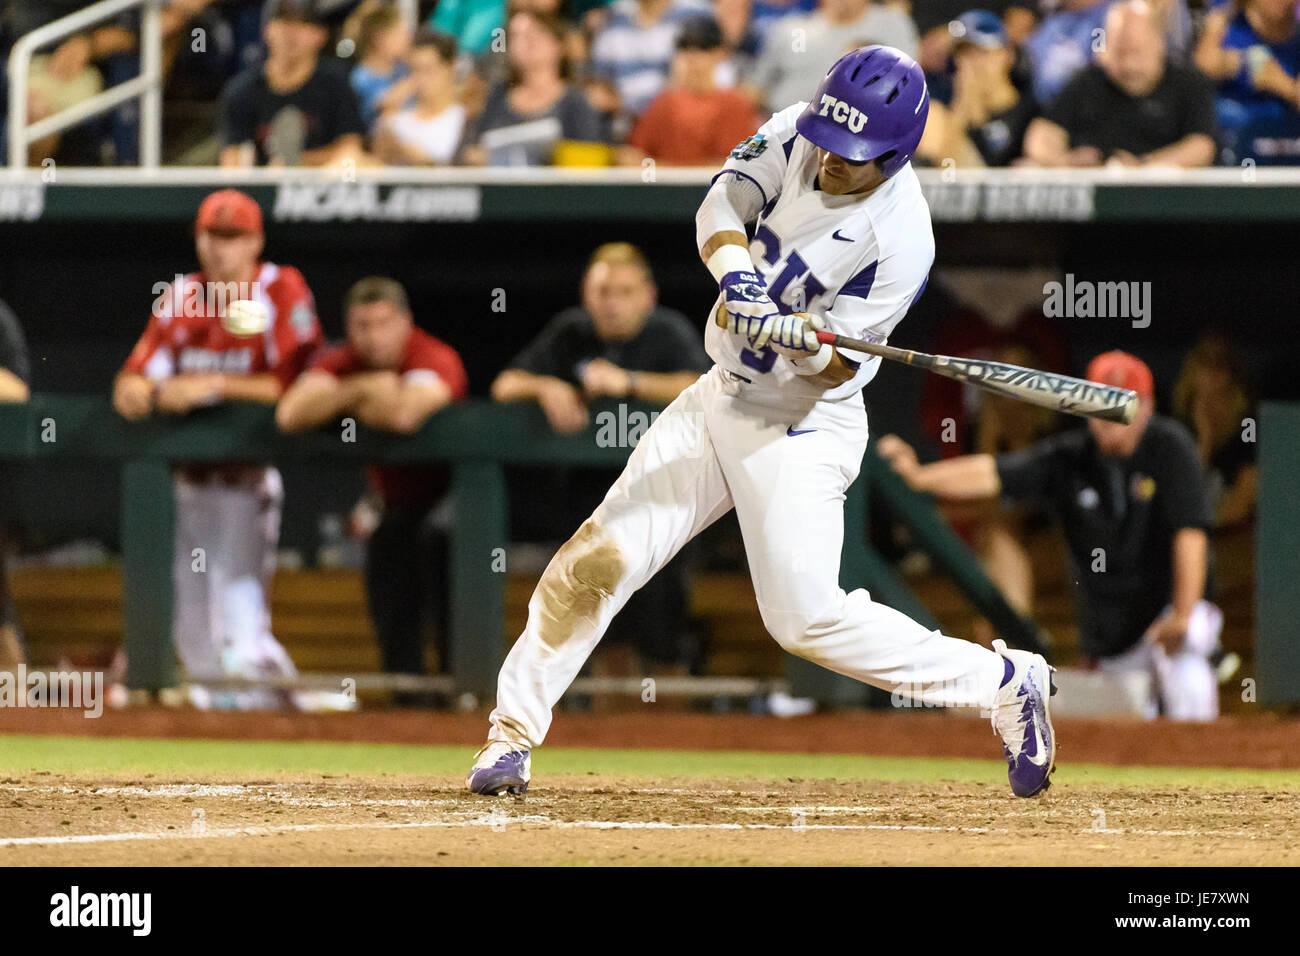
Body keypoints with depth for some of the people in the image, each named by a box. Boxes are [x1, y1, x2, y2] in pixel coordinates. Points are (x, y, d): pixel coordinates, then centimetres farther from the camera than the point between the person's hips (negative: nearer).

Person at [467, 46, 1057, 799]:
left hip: (804, 424, -6)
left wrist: (810, 344, -41)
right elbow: (722, 207, -14)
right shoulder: (797, 135, -7)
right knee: (596, 561, 1)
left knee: (807, 615, -17)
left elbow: (836, 369, -20)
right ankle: (514, 733, 14)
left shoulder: (900, 239, -23)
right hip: (722, 397, 6)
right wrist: (736, 274, -33)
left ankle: (1004, 681, -5)